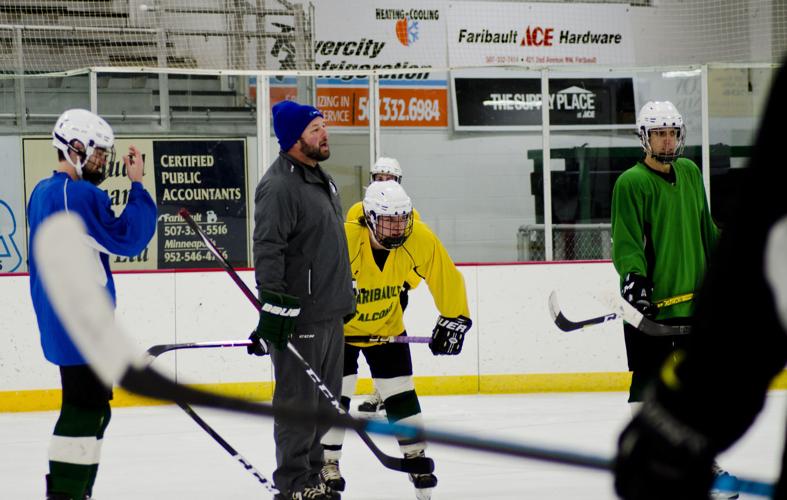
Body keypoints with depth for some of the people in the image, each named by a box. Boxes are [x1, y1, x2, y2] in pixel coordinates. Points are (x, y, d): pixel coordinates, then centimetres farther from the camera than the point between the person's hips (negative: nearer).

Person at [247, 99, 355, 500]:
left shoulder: (321, 179, 16)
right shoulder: (280, 186, -16)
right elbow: (268, 251, -22)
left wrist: (346, 293, 28)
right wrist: (274, 306, -26)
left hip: (330, 313, 10)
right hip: (298, 316, -10)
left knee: (325, 399, 15)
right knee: (299, 400, -4)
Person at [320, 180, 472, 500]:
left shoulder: (419, 240, -22)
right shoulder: (343, 240, -34)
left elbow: (446, 278, -8)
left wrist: (454, 319, -8)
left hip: (386, 326, 3)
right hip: (339, 326, -3)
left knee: (400, 394, 2)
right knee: (336, 393, -6)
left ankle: (416, 455, 15)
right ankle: (328, 463, 7)